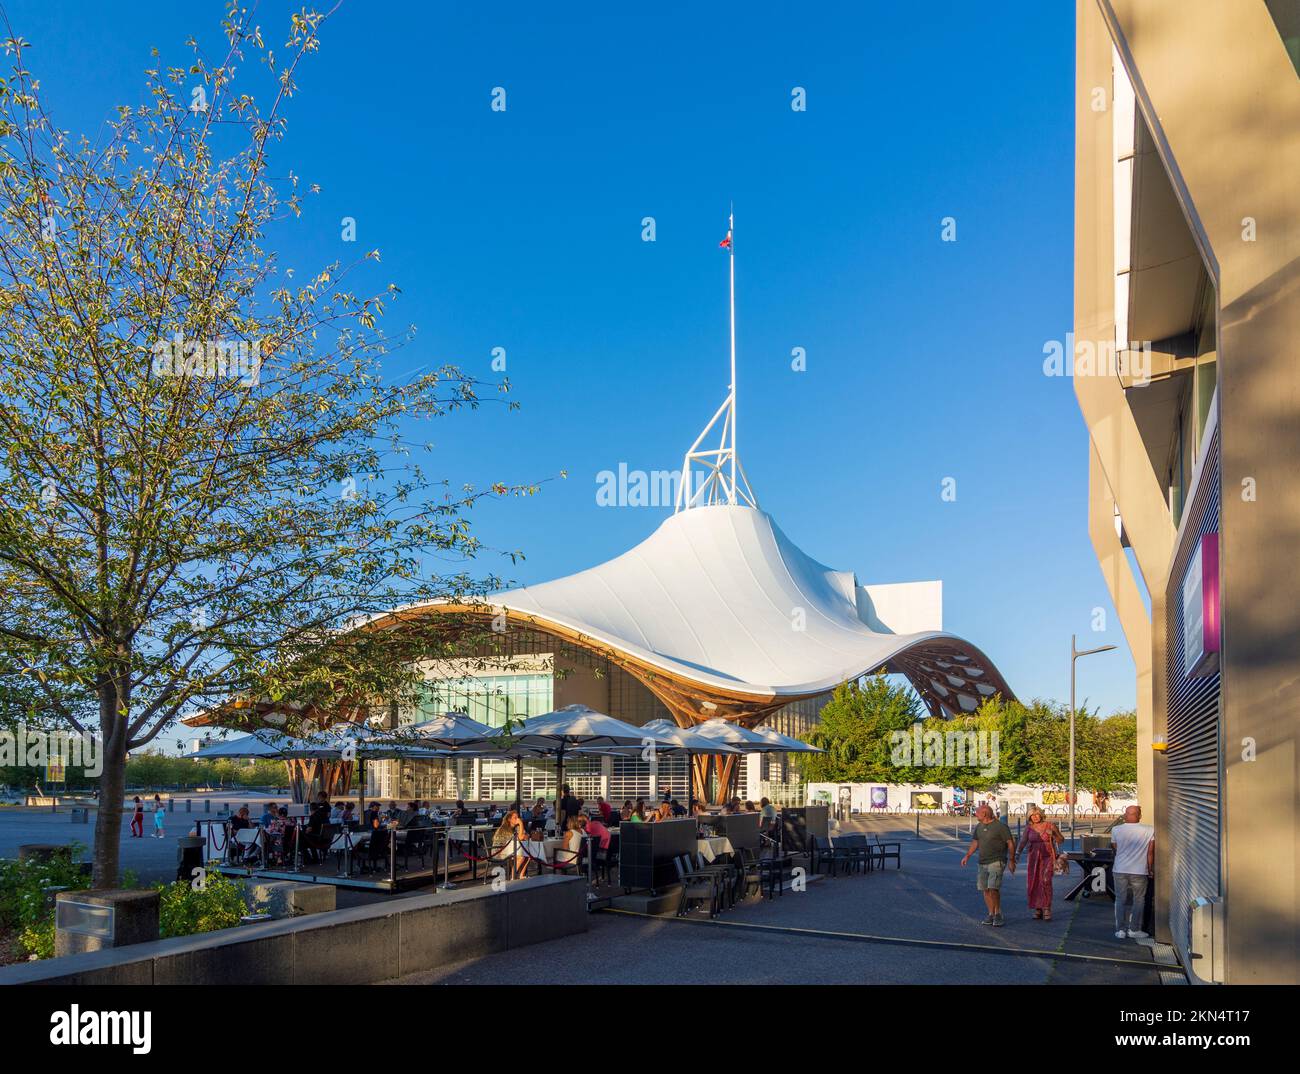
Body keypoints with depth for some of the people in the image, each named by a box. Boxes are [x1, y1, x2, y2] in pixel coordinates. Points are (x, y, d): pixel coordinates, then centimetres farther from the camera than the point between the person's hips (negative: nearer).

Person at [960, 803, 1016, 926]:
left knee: (993, 888, -16)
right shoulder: (979, 827, 13)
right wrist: (967, 856, 7)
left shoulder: (1000, 826, -8)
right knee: (985, 889, 6)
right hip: (982, 863, 7)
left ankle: (998, 915, -5)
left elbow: (1011, 843, -5)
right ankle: (991, 915, 15)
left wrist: (1012, 861, -6)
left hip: (996, 862, -7)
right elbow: (975, 843, 19)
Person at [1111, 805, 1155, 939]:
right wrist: (1151, 869, 8)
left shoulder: (1116, 830, -4)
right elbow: (1150, 852, -4)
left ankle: (1120, 930, 11)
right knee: (1139, 900, 13)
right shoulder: (1149, 830, -8)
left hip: (1120, 870, 1)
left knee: (1120, 900, 11)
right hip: (1139, 871, -1)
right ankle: (1134, 930, 14)